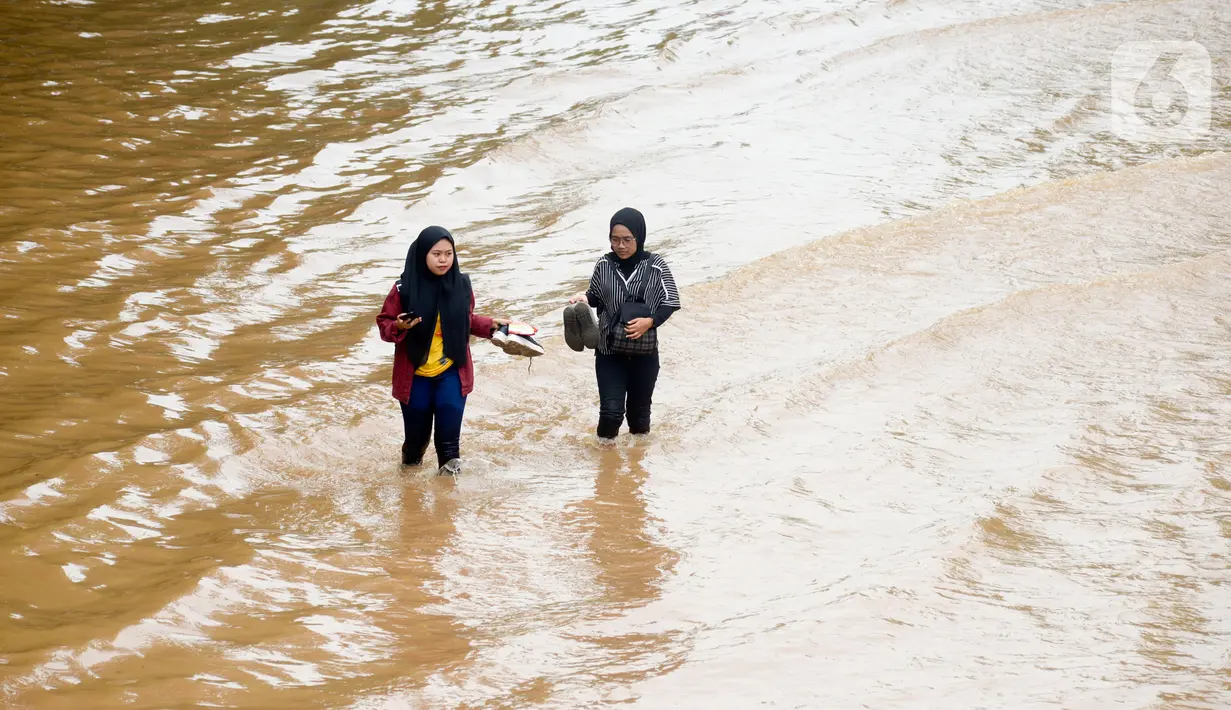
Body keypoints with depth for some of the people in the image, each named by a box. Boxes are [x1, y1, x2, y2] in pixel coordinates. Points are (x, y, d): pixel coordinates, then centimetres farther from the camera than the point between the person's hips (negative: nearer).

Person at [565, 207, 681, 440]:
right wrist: (584, 297, -11)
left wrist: (650, 321, -20)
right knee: (611, 410, -7)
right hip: (609, 351, 1)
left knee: (639, 409, 14)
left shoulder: (655, 267, -10)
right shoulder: (604, 265, -4)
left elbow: (669, 304, -3)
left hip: (644, 353, 0)